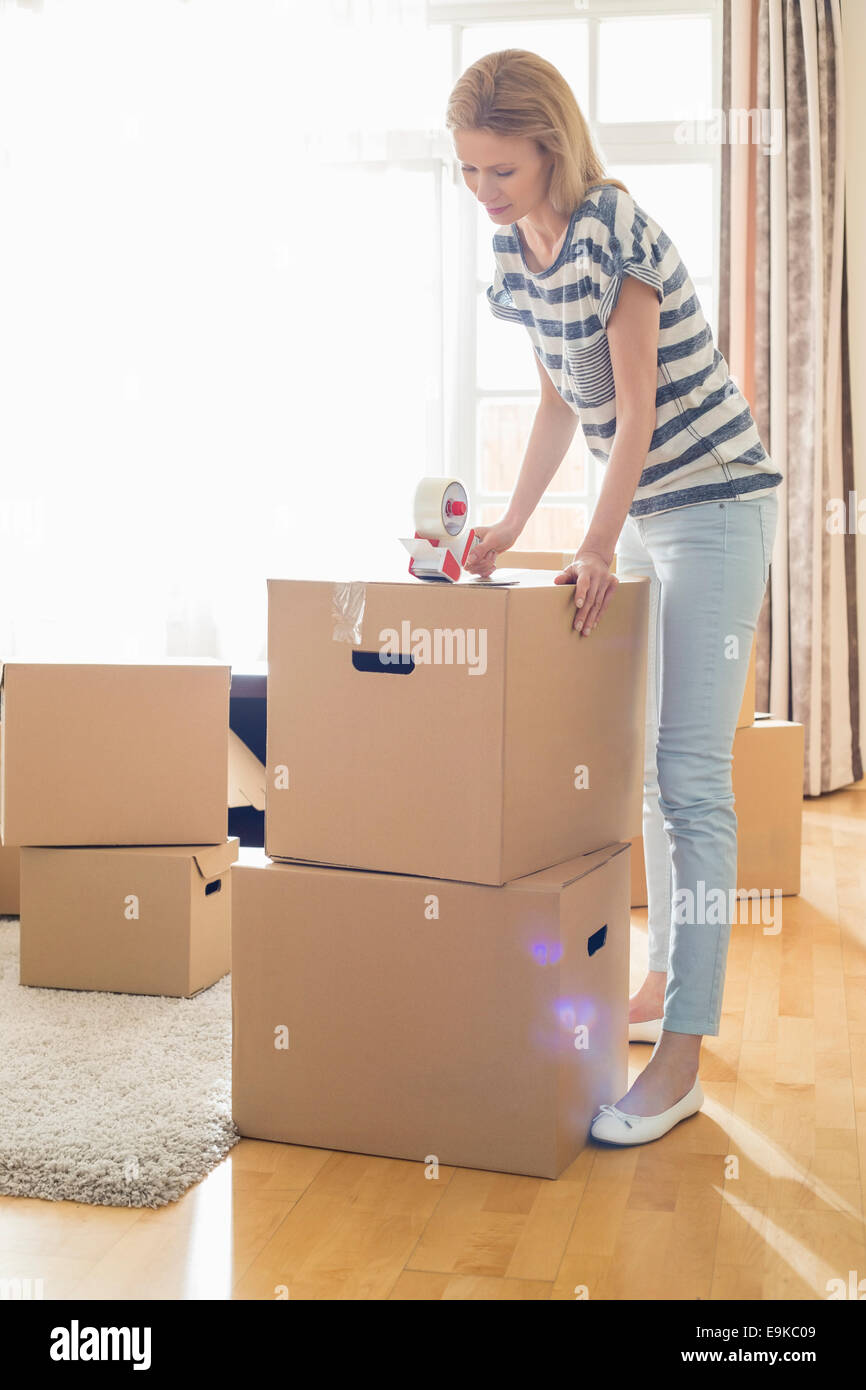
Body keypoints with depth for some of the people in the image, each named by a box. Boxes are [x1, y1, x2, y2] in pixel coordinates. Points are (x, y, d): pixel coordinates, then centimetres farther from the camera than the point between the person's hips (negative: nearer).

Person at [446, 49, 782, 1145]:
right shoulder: (514, 245, 6)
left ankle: (681, 1056, -9)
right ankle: (664, 984, 25)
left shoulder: (613, 233, -19)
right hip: (640, 512, 9)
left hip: (715, 505, -9)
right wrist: (510, 523, 3)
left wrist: (599, 549, -22)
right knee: (651, 763, 13)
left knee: (691, 775, -12)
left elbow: (639, 410, -20)